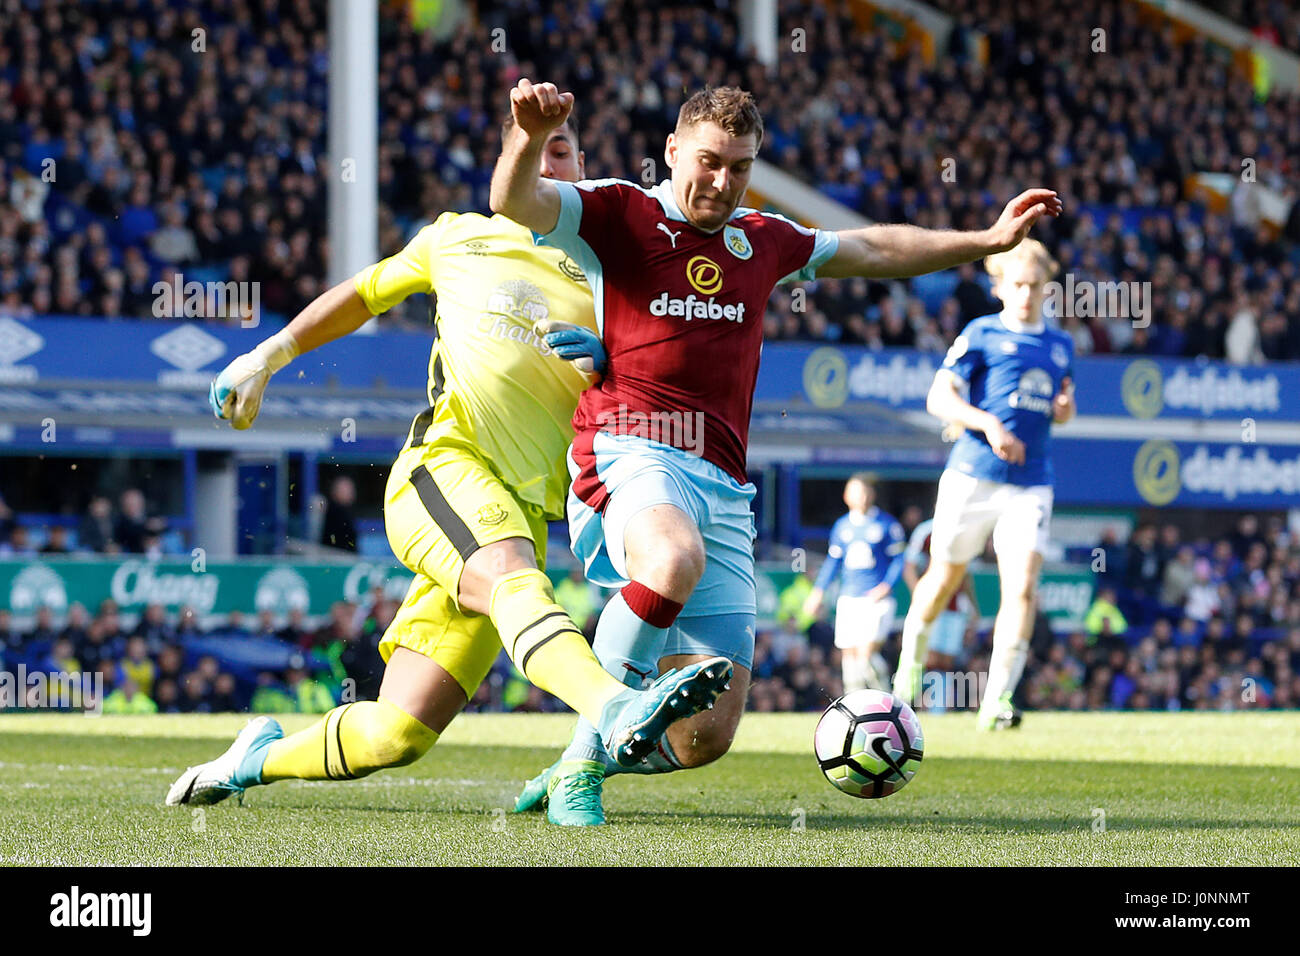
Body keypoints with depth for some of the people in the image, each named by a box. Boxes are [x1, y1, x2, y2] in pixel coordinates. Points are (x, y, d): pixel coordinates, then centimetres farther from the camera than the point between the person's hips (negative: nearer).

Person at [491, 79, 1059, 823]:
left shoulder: (762, 240, 21)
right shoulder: (617, 215, 5)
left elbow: (870, 250, 35)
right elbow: (515, 201, -12)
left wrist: (990, 240, 34)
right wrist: (532, 134, -33)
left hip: (723, 487, 6)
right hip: (628, 455, -6)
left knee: (707, 735, -3)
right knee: (676, 559, -43)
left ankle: (583, 764, 26)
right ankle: (583, 764, -26)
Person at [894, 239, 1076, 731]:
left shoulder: (1061, 345, 15)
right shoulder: (982, 334, 0)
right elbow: (939, 397, -7)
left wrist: (1065, 408, 5)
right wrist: (988, 424, -22)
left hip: (1031, 484, 3)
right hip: (973, 475, -3)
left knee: (1022, 585, -14)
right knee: (945, 576, 9)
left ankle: (997, 699, -16)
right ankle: (911, 661, 36)